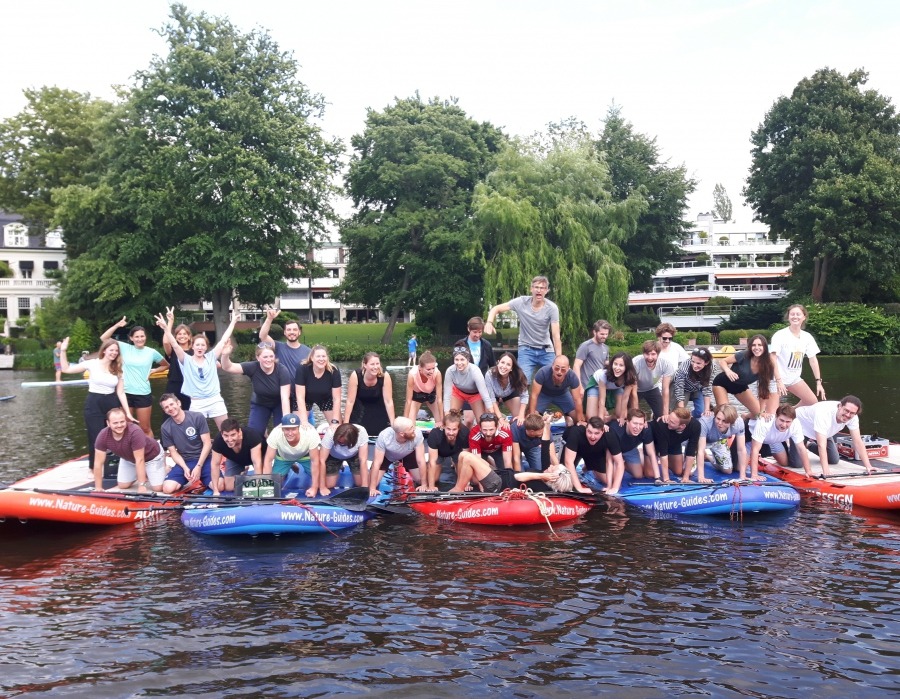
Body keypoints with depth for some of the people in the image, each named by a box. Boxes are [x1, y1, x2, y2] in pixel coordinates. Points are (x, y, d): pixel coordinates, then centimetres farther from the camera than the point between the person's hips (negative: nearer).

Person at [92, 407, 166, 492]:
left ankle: (164, 469, 19)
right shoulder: (103, 436, -27)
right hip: (129, 459, 5)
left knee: (158, 487, -12)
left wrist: (141, 485, -34)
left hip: (152, 456, -5)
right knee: (123, 486, 2)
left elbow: (139, 460, -36)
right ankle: (143, 474, 28)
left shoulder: (135, 432, -41)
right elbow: (98, 463, -20)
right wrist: (98, 488, -19)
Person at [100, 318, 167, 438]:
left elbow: (166, 365, 14)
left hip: (143, 395, -1)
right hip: (126, 393, 1)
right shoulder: (125, 348, 0)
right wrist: (117, 325, -14)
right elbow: (103, 338, -4)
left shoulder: (151, 352, -1)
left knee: (145, 429, 6)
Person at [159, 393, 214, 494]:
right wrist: (185, 468, -15)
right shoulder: (165, 428, -2)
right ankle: (185, 479, 10)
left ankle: (202, 478, 7)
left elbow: (207, 444, -9)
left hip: (204, 459, -2)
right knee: (168, 488, -24)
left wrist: (198, 467, -17)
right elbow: (173, 452, 2)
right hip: (184, 462, 2)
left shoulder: (197, 418, -10)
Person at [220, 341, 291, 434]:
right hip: (260, 404, 2)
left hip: (279, 405, -2)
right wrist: (225, 355, -48)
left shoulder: (281, 371, -27)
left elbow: (285, 398, -29)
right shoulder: (253, 368, -23)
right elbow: (227, 368, -26)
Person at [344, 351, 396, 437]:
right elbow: (350, 401, -22)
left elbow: (388, 402, -21)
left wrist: (393, 424, -23)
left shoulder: (385, 376, -26)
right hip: (359, 410, -1)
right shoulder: (355, 376, -27)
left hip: (379, 410, 1)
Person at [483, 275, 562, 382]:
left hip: (546, 350, 1)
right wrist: (489, 322, -26)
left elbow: (556, 335, -16)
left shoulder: (552, 308, -14)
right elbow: (496, 309, -5)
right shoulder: (521, 302, -12)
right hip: (526, 349, -1)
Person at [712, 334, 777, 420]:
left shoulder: (767, 365, -18)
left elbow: (764, 390, -12)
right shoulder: (744, 356, -28)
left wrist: (762, 411, -15)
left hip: (740, 386, 5)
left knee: (758, 412, 0)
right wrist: (728, 371, -42)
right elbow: (722, 361, -20)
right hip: (723, 383, -4)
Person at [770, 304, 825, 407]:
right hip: (778, 378, -6)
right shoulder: (780, 335, -15)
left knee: (812, 402, 5)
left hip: (794, 378, 6)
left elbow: (813, 360, 3)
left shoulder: (807, 337, 1)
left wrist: (818, 382, -2)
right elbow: (773, 359, -20)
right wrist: (779, 381, -27)